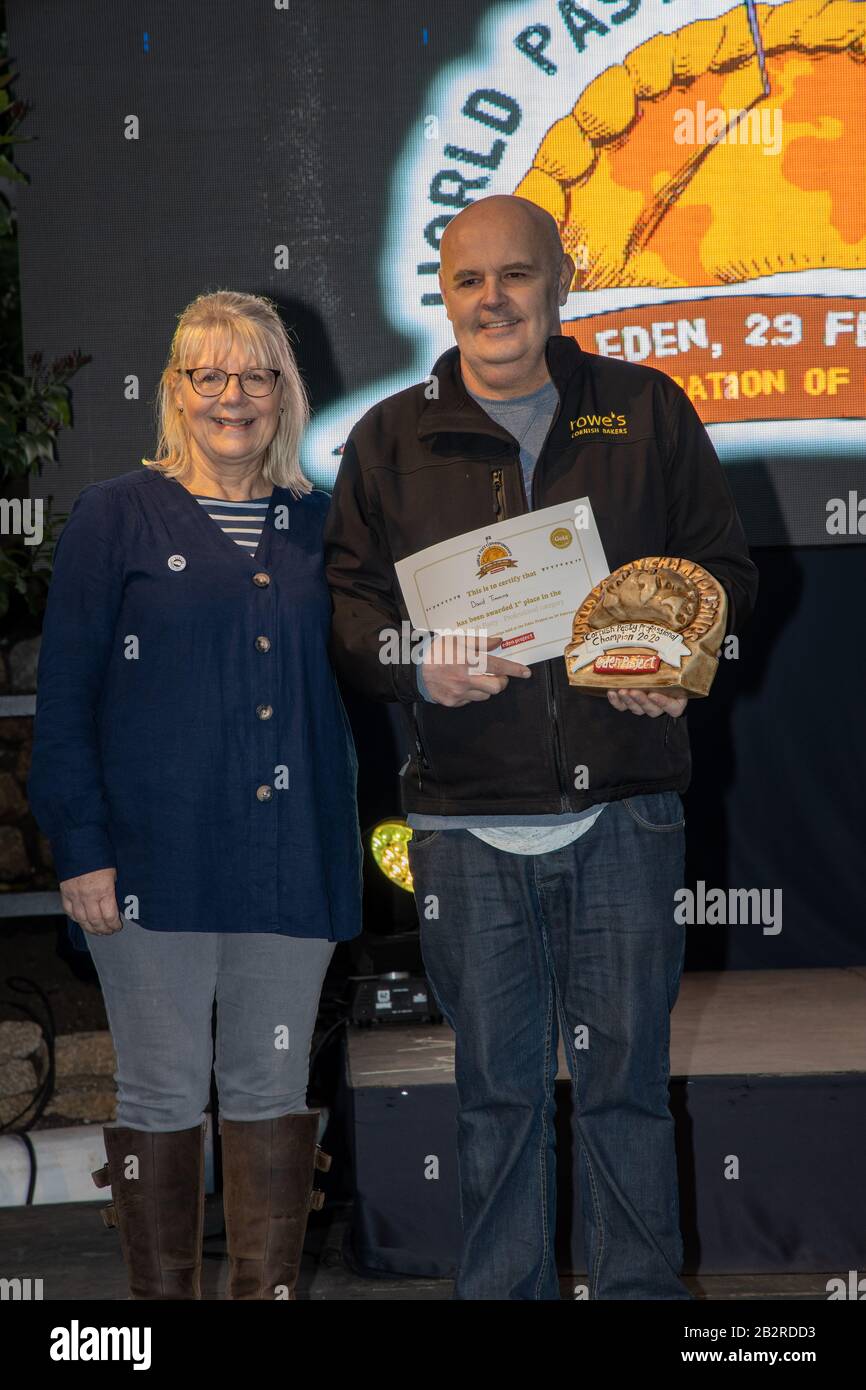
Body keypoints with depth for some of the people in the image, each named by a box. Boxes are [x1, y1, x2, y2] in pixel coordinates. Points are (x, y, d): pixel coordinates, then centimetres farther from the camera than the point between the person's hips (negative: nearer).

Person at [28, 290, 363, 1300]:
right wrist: (80, 848, -9)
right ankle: (162, 1294, 13)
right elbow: (63, 696, -1)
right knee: (162, 1093, 2)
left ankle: (269, 1291, 18)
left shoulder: (318, 525, 12)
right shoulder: (116, 516, 2)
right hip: (156, 857, -3)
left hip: (291, 861, 3)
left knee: (273, 1086, 8)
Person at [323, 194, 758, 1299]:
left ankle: (641, 1293, 17)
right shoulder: (390, 438, 9)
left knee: (626, 1074, 5)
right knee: (496, 1085, 8)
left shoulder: (647, 412, 8)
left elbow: (724, 567, 11)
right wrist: (416, 664, -12)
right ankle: (502, 1293, 20)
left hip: (624, 810, 0)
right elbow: (345, 599, 9)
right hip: (467, 820, 1)